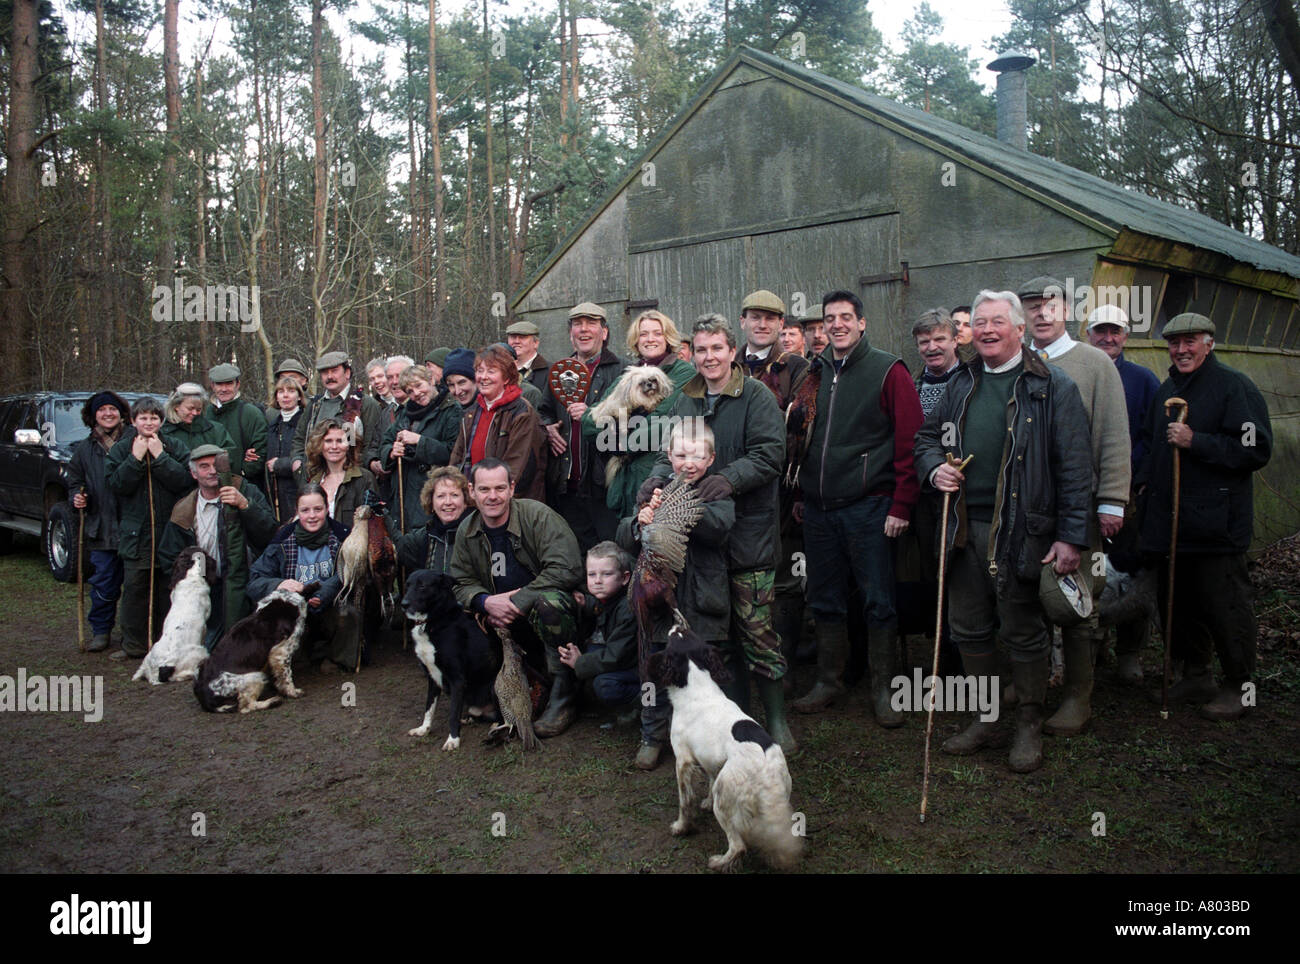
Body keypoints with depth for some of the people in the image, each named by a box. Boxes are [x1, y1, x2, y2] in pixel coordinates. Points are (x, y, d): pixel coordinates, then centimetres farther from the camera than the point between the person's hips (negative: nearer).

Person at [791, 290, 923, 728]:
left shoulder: (888, 371, -4)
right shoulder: (815, 373, 11)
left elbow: (909, 442, -8)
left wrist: (901, 505, -12)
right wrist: (802, 494, 12)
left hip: (868, 507, -5)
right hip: (818, 508, 5)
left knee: (878, 601, 2)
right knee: (825, 600, 13)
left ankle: (883, 689, 16)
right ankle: (829, 681, 26)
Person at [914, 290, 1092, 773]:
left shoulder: (1052, 386, -4)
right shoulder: (961, 384, 12)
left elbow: (1074, 466, -7)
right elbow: (926, 437, 24)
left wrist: (1071, 535, -12)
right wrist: (934, 468, 1)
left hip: (1019, 529, -5)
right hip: (964, 527, 5)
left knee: (1023, 633, 5)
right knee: (968, 628, 13)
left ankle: (1029, 725, 22)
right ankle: (986, 719, 30)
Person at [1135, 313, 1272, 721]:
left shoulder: (1234, 386, -8)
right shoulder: (1166, 390, 16)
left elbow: (1255, 449, -15)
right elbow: (1150, 441, 30)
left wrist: (1195, 442, -19)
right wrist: (1145, 480, 16)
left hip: (1216, 522, -7)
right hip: (1169, 518, 8)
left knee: (1224, 606, -1)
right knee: (1178, 602, 14)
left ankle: (1239, 687, 14)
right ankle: (1196, 676, 28)